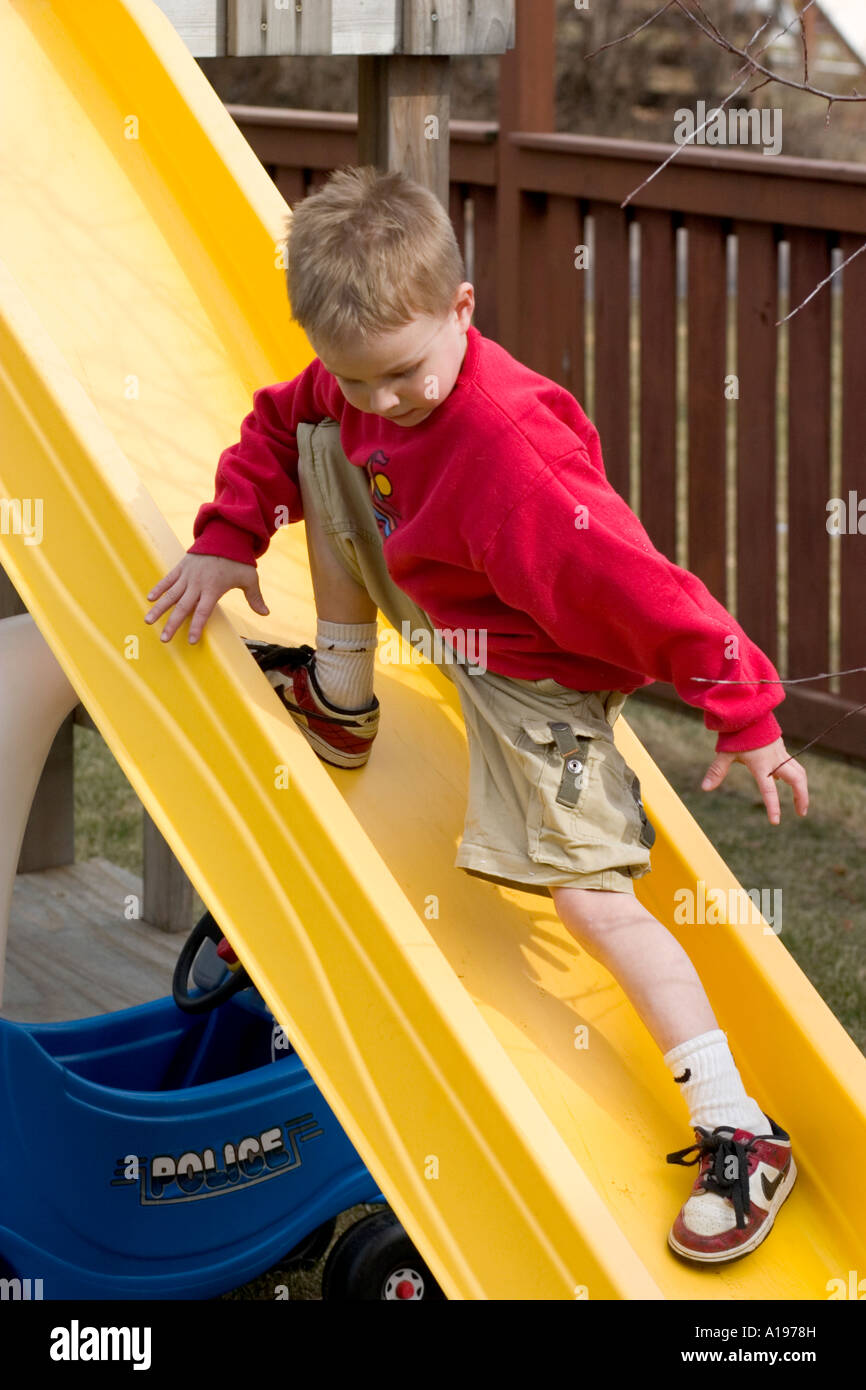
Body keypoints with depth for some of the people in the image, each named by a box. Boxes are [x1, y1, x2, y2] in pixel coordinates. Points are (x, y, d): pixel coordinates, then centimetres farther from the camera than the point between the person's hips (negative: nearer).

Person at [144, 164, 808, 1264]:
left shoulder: (513, 456, -39)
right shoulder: (354, 388, -14)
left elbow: (641, 587, -36)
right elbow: (279, 427, 8)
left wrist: (743, 716, -31)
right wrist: (228, 538, -6)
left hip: (536, 677, -8)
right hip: (439, 611, 8)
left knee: (584, 890, -16)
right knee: (325, 453, 0)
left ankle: (739, 1136, -13)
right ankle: (342, 701, 19)